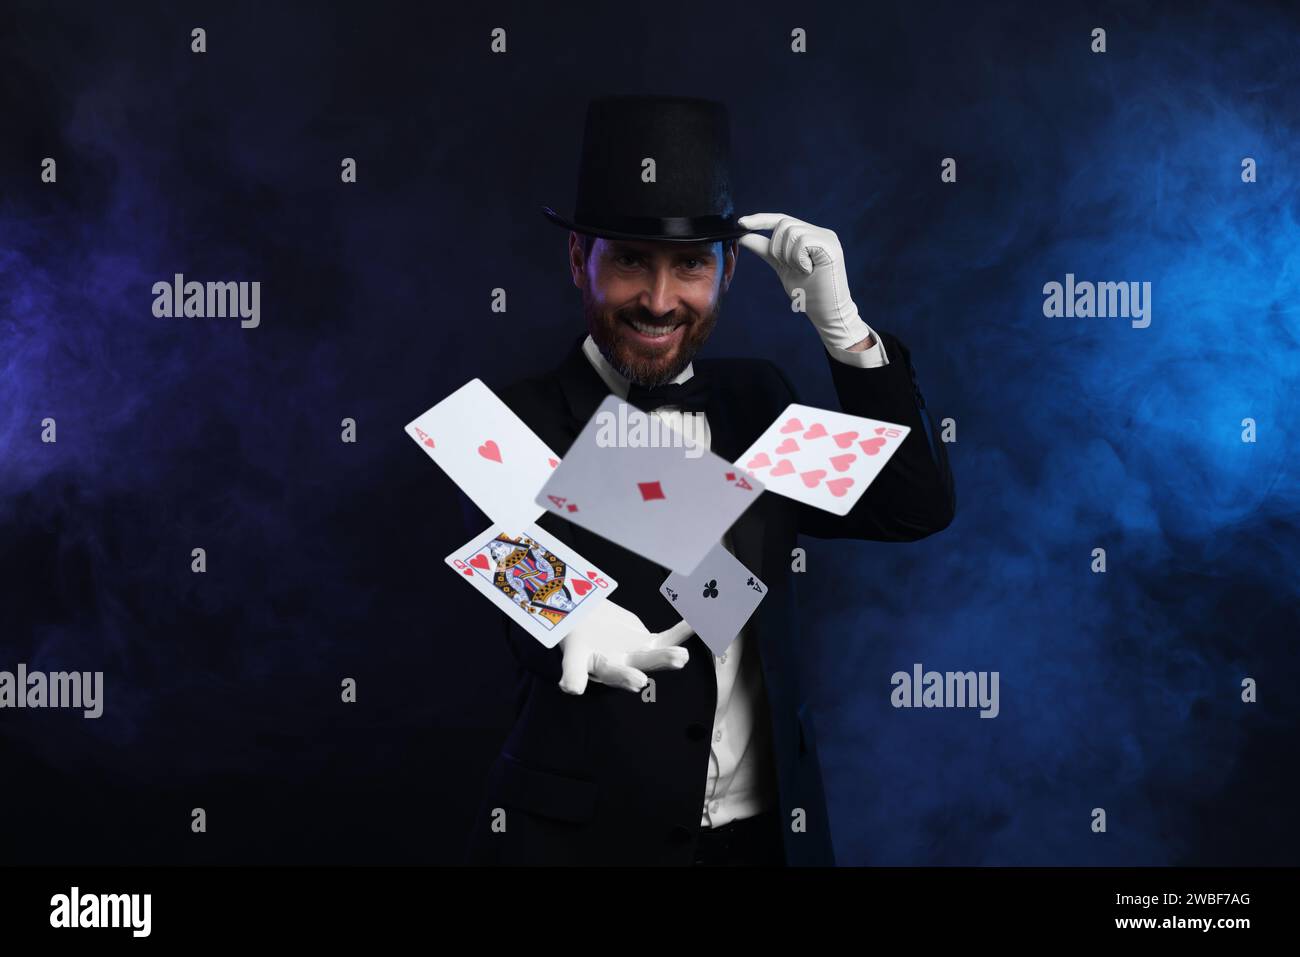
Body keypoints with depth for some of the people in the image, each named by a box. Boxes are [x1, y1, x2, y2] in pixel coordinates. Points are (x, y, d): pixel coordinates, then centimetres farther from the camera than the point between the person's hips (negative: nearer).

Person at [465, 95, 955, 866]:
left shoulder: (756, 399, 4)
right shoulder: (519, 425, -10)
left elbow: (917, 510, 0)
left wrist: (839, 323, -11)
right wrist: (575, 625, -46)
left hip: (765, 830, 5)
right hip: (584, 833, -4)